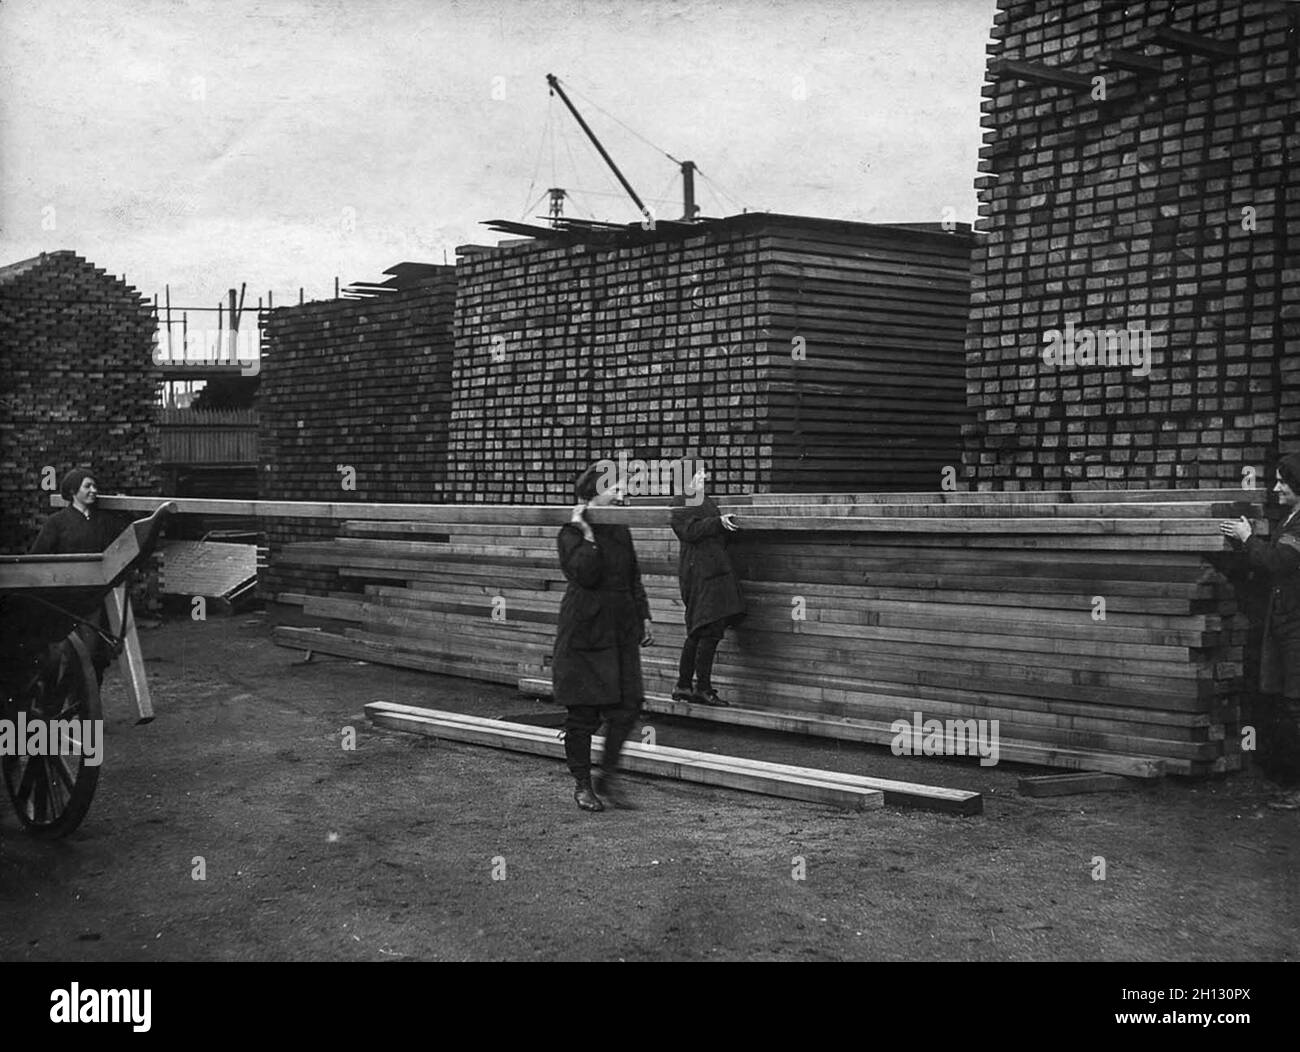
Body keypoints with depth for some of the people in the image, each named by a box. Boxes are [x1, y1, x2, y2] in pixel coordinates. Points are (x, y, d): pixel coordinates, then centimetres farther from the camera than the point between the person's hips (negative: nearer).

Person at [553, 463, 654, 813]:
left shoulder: (620, 532, 13)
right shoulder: (571, 535, -8)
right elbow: (585, 575, -23)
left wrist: (643, 617, 17)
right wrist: (588, 536, -21)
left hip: (622, 632, 6)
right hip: (585, 635, -6)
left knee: (628, 705, 0)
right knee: (583, 714, 1)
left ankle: (609, 776, 17)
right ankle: (582, 785, 15)